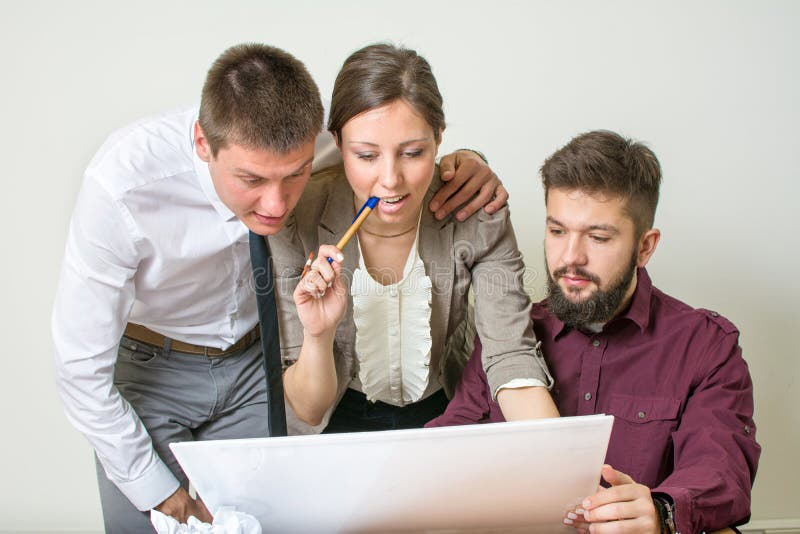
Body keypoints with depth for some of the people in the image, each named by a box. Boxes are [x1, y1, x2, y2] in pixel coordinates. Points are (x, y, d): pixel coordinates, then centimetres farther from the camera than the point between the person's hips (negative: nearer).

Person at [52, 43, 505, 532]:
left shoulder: (307, 144, -25)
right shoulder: (123, 185, -34)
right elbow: (81, 367, -24)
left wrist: (464, 162, -25)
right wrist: (156, 490, -15)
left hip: (259, 360, 3)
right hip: (147, 370, -2)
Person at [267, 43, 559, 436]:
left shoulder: (478, 221, -14)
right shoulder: (298, 224, -18)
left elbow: (511, 358, -21)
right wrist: (319, 335, -33)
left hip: (441, 415, 3)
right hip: (343, 421, -2)